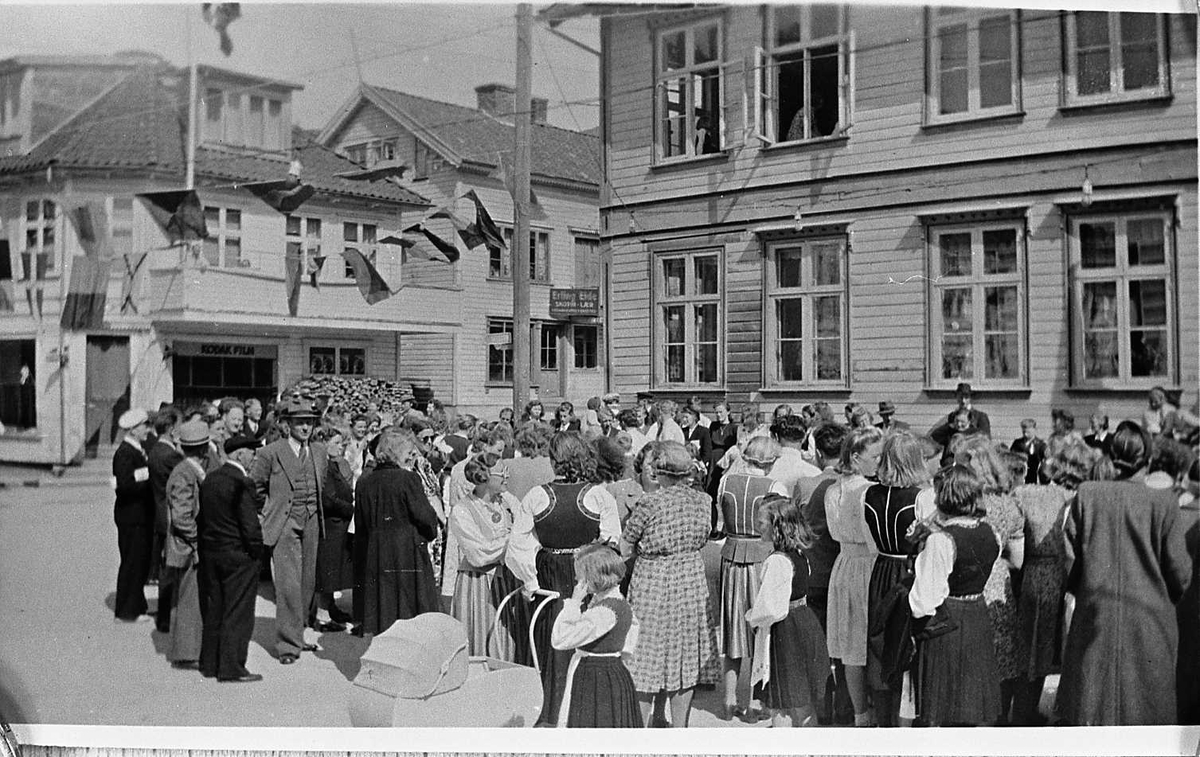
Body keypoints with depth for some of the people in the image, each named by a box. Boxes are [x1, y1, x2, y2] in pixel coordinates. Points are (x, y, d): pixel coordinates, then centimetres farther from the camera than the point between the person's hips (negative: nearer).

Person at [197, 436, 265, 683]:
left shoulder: (209, 479, 7)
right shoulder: (242, 483, -18)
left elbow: (201, 516, 10)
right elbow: (250, 524, -19)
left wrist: (204, 545, 14)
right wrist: (256, 550, -5)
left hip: (210, 552, 8)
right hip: (238, 556, -8)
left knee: (214, 610, 16)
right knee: (237, 614, 1)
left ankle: (209, 664, 25)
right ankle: (231, 669, 5)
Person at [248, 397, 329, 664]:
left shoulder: (320, 452, 8)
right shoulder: (271, 453, -7)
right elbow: (254, 486, 3)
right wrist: (273, 505, 7)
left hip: (312, 524, 5)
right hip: (284, 525, -5)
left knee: (307, 584, 9)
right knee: (288, 584, -10)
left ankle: (296, 636, 23)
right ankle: (288, 644, -5)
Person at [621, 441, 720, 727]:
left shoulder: (649, 504, -18)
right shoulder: (702, 500, -3)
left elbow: (624, 550, -10)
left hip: (653, 584, -4)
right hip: (692, 580, 5)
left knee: (648, 661, 7)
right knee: (686, 659, 15)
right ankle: (680, 727, 24)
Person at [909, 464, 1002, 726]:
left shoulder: (940, 541, -22)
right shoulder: (989, 534, -1)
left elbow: (926, 601, -21)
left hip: (944, 625, -6)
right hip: (979, 621, 6)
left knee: (939, 711, 6)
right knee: (977, 707, 17)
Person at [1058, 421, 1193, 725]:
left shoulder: (1087, 495, -6)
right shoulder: (1163, 503, -11)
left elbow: (1069, 557, -1)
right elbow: (1179, 572, -5)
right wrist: (1170, 596, 16)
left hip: (1095, 617, 2)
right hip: (1148, 620, -1)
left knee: (1088, 711, 10)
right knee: (1143, 706, 10)